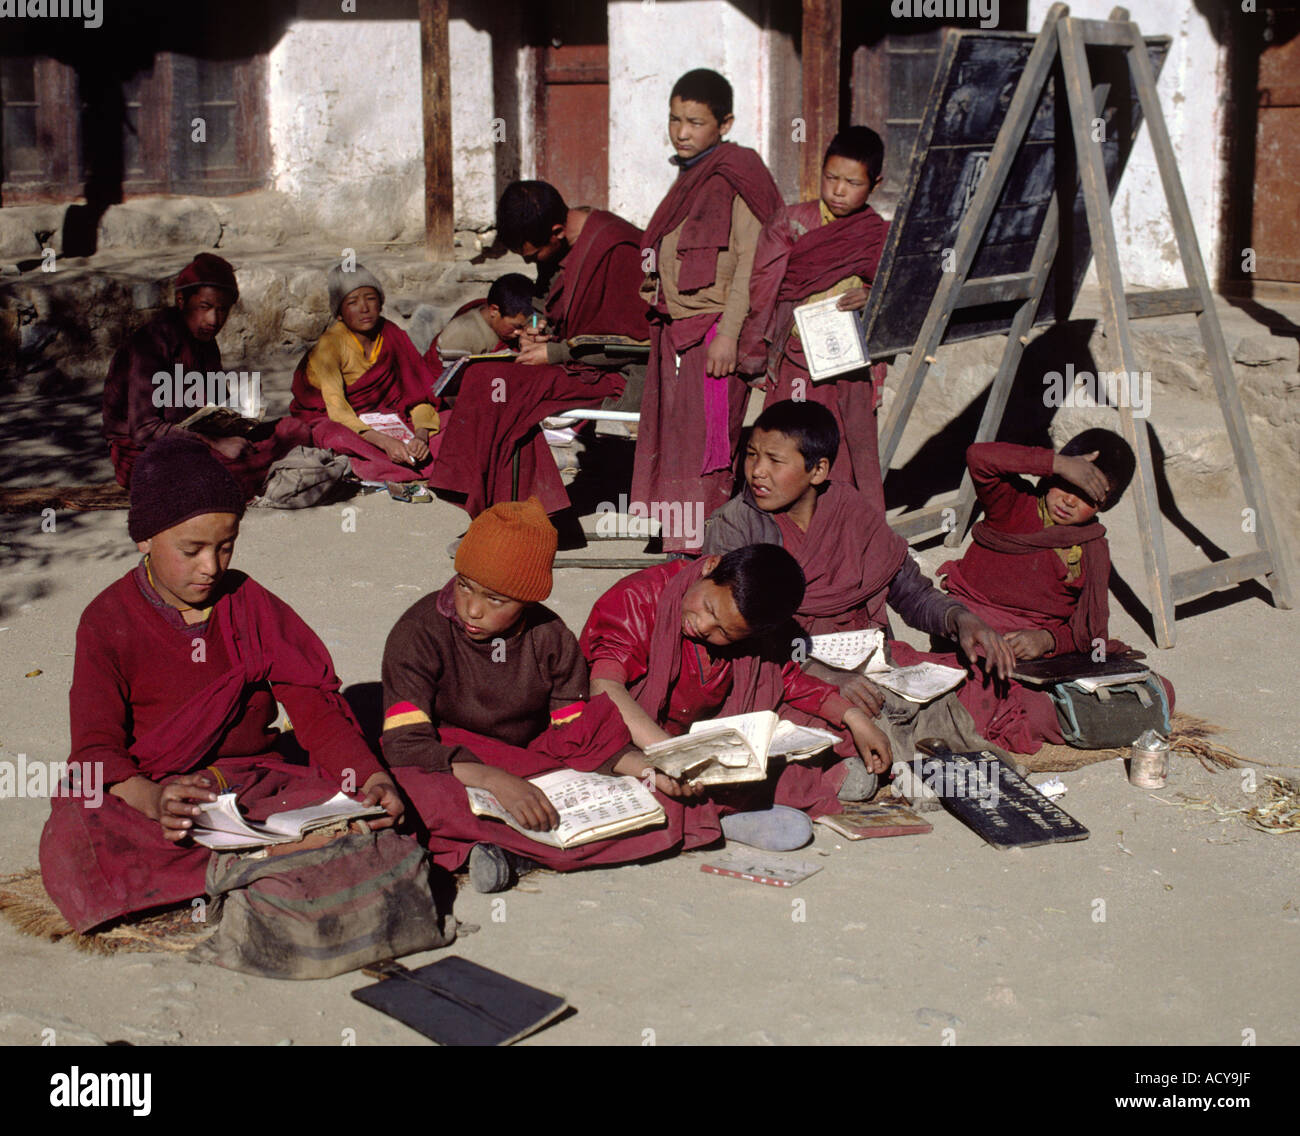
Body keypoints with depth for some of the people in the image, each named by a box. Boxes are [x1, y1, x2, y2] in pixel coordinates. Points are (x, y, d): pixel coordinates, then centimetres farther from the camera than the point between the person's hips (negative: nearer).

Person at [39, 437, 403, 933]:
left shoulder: (251, 603, 9)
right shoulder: (108, 622, -1)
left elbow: (314, 706, 3)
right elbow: (96, 749, -10)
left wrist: (372, 778, -17)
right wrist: (153, 799, -34)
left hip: (257, 781, 2)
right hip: (150, 789, -2)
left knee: (346, 805, -27)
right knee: (72, 842, -37)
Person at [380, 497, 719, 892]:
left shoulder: (551, 639, 0)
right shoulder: (419, 633, -12)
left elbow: (578, 736, 4)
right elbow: (404, 745, -21)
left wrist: (643, 767, -17)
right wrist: (494, 780, -37)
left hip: (535, 776, 4)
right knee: (412, 784, -39)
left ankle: (510, 851, -30)